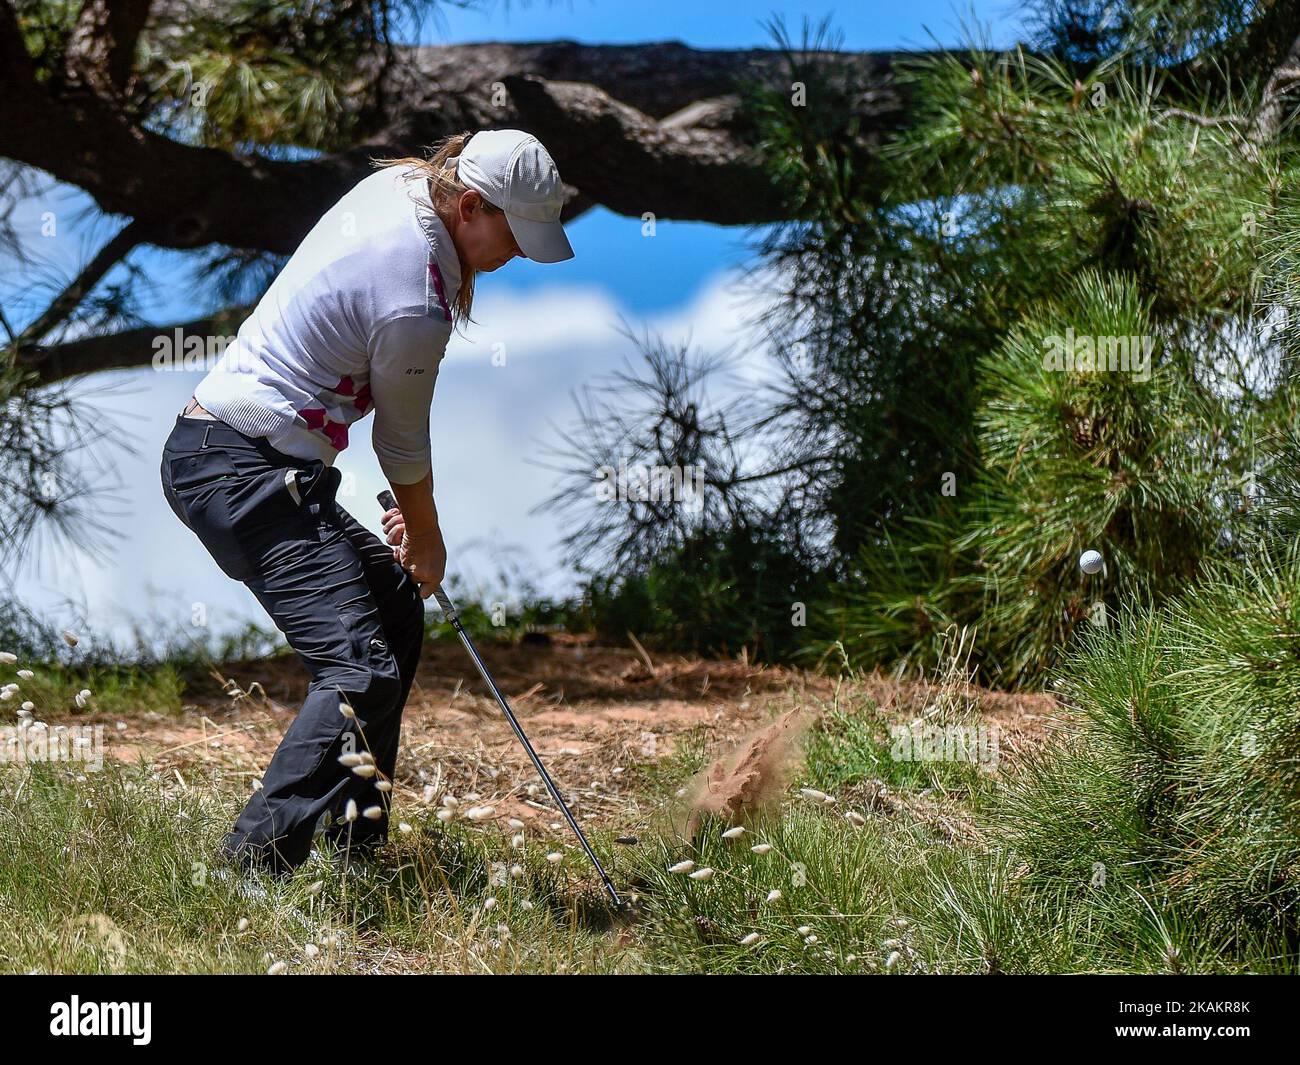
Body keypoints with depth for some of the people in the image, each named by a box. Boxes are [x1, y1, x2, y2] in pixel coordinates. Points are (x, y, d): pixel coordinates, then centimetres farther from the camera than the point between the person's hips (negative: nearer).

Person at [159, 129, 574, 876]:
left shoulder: (395, 185, 6)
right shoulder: (416, 307, -21)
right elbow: (403, 441, -4)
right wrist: (426, 537, 16)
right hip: (245, 470, -11)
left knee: (396, 609, 21)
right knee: (363, 668, -20)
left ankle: (356, 841, 25)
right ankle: (253, 867, -24)